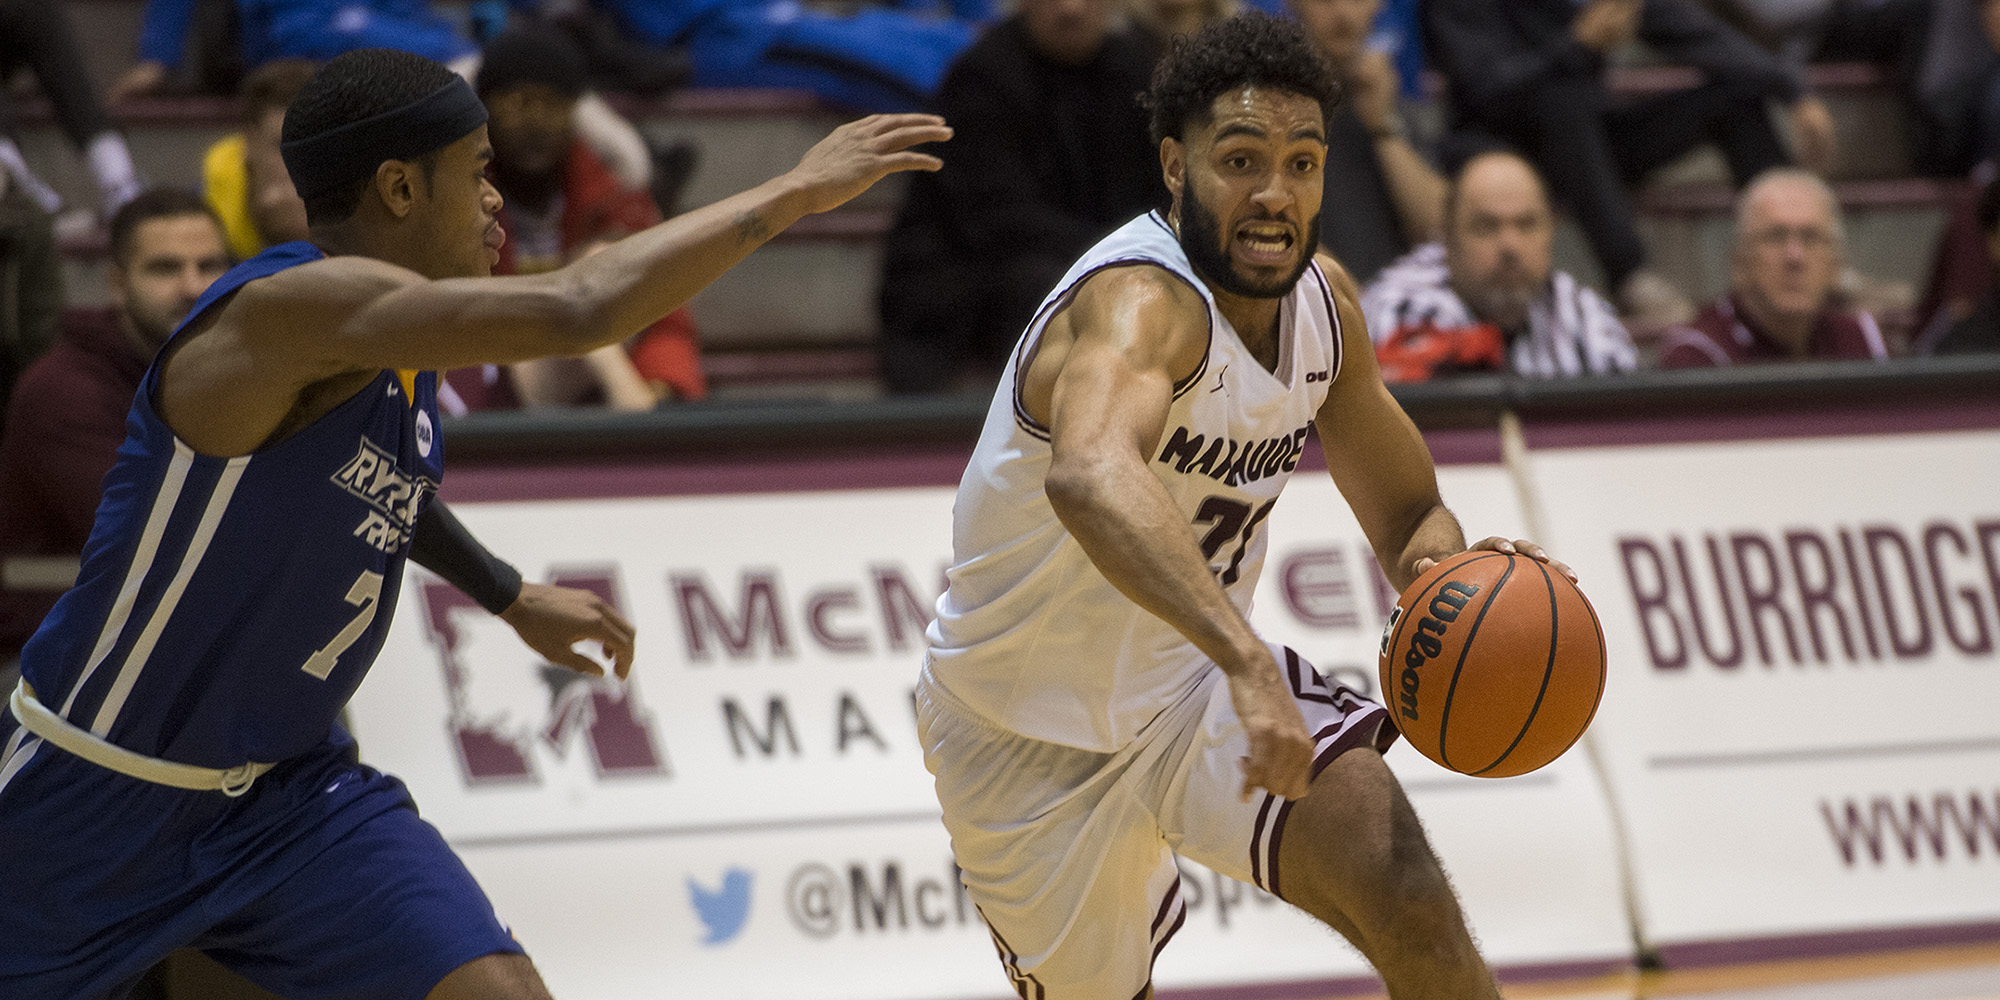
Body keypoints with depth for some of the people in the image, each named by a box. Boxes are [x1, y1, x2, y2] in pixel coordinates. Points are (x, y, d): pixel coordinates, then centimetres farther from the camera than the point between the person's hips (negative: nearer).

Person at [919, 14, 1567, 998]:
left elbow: (1405, 511, 8)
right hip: (1030, 731, -5)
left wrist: (1451, 565, -18)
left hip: (1192, 684, 5)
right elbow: (1090, 476, -55)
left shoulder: (1321, 300, -6)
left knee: (1388, 866, -23)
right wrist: (1247, 662, -68)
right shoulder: (1142, 302, -32)